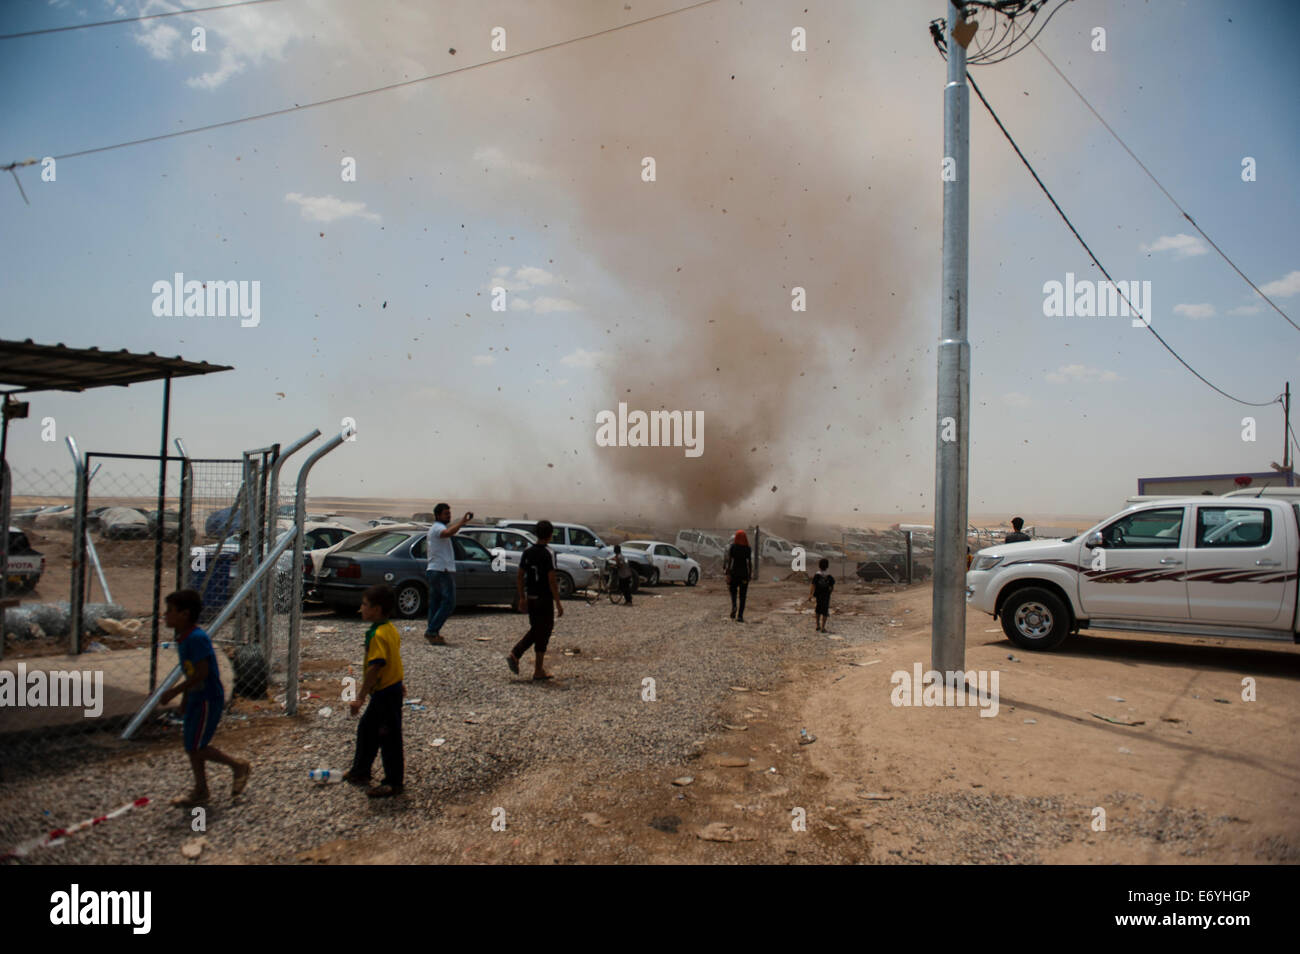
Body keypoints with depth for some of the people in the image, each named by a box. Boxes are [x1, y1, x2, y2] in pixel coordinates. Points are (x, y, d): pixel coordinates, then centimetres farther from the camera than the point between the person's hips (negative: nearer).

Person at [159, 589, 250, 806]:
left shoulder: (197, 638, -23)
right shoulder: (182, 637, 8)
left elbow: (201, 673, -27)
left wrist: (174, 691, -23)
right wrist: (185, 696, 22)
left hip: (209, 699, -10)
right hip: (197, 697, 10)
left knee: (195, 748, -4)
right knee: (190, 745, 14)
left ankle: (239, 766, 13)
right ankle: (200, 791, 27)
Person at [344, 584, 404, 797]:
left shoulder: (378, 635, -24)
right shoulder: (391, 629, 6)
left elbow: (375, 668, -28)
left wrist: (360, 697, -24)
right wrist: (399, 682, 27)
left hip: (385, 693, -10)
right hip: (393, 687, 10)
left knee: (389, 737, 1)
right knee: (366, 729, 22)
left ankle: (394, 783, 13)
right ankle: (360, 772, 37)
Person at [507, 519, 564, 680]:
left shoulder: (527, 552, 5)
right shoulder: (548, 554, -14)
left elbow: (520, 576, 9)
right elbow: (551, 581, -17)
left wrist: (522, 598, 18)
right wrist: (558, 603, -12)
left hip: (530, 598, 6)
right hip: (545, 599, -6)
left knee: (535, 630, 20)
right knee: (543, 633, 3)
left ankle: (514, 655, 6)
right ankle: (539, 671, 9)